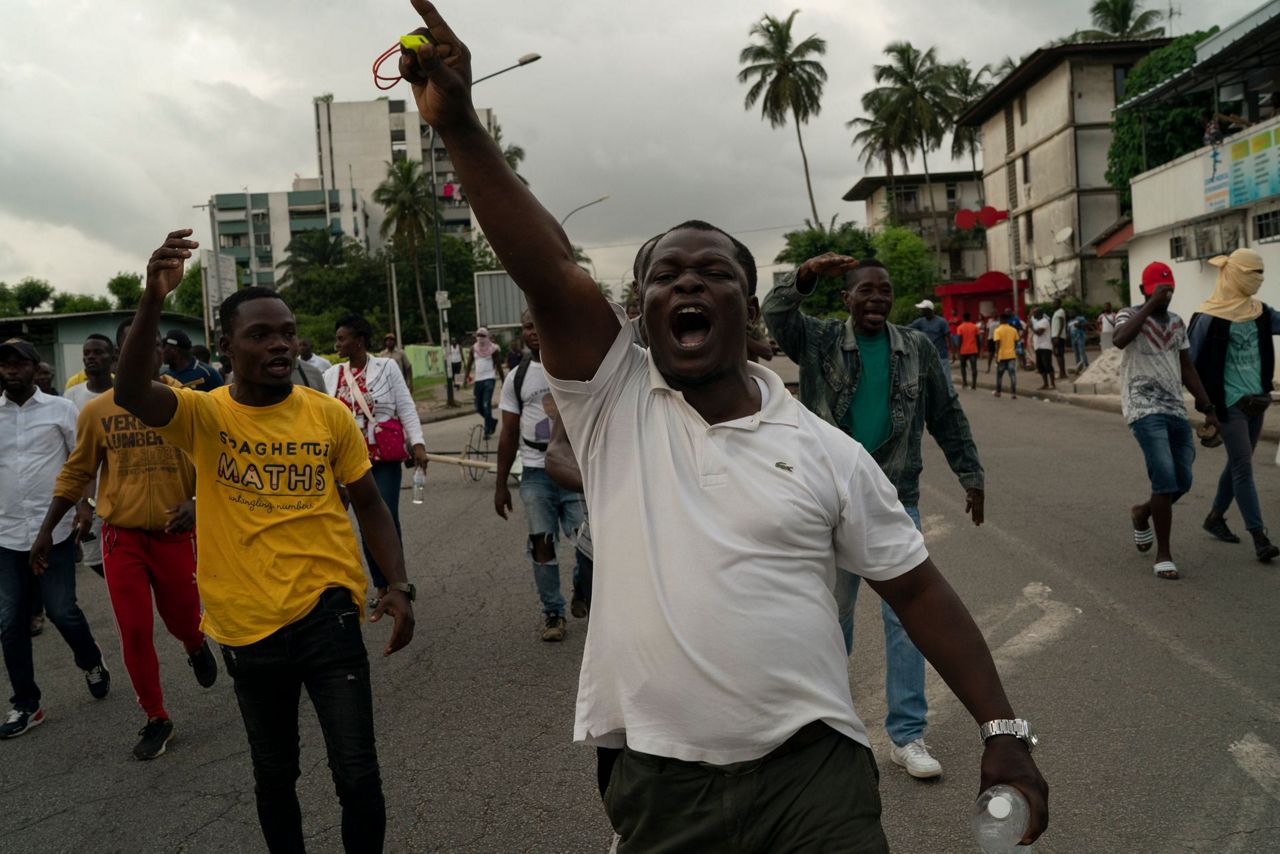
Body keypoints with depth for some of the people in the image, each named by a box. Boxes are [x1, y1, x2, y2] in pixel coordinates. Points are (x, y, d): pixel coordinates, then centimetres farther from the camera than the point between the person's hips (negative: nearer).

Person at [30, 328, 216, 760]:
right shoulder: (96, 410, -3)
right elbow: (76, 473, 7)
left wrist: (195, 502, -18)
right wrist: (47, 529, 6)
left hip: (174, 532, -1)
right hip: (122, 535, 1)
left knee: (182, 620, 12)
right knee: (134, 631, 3)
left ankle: (196, 646, 51)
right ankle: (157, 719, 20)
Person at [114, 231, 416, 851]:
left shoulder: (330, 416, -3)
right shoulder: (202, 416, -5)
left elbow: (368, 505, 6)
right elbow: (130, 394, -26)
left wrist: (398, 586, -5)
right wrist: (153, 300, -41)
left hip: (327, 614, 0)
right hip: (246, 627, 1)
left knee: (357, 775, 1)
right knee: (274, 775, 19)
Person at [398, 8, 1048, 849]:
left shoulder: (827, 451, 0)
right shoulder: (615, 402, -2)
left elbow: (919, 591, 4)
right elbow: (546, 266, -15)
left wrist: (1004, 731, 1)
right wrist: (459, 124, -24)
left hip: (813, 771, 0)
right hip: (656, 779, 1)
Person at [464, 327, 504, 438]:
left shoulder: (493, 349, -3)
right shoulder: (473, 349, 8)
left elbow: (498, 366, 1)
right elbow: (469, 364, 7)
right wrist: (466, 377, -4)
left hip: (489, 379, -5)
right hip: (478, 379, 5)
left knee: (486, 405, -13)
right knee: (478, 407, 7)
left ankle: (487, 431, -6)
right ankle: (492, 421, 31)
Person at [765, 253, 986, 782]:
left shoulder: (917, 349, 5)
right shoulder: (818, 341, 0)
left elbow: (947, 418, 11)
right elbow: (776, 315, -20)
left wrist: (971, 477, 10)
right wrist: (804, 277, -37)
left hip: (897, 502, 1)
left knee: (906, 615, 0)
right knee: (833, 610, 11)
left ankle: (907, 734, 9)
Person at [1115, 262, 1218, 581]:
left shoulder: (1177, 322, 15)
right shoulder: (1130, 315, -3)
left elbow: (1187, 369, 19)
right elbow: (1120, 340, -28)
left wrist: (1207, 407, 12)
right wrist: (1151, 304, -24)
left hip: (1176, 410, 7)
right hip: (1144, 411, -6)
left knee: (1183, 482, 7)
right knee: (1166, 480, -15)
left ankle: (1142, 513, 37)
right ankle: (1163, 555, -5)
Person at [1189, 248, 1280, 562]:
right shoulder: (1210, 317, -11)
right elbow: (1192, 360, -8)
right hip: (1230, 404, -7)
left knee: (1238, 463, 14)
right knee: (1243, 467, -8)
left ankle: (1215, 517, 30)